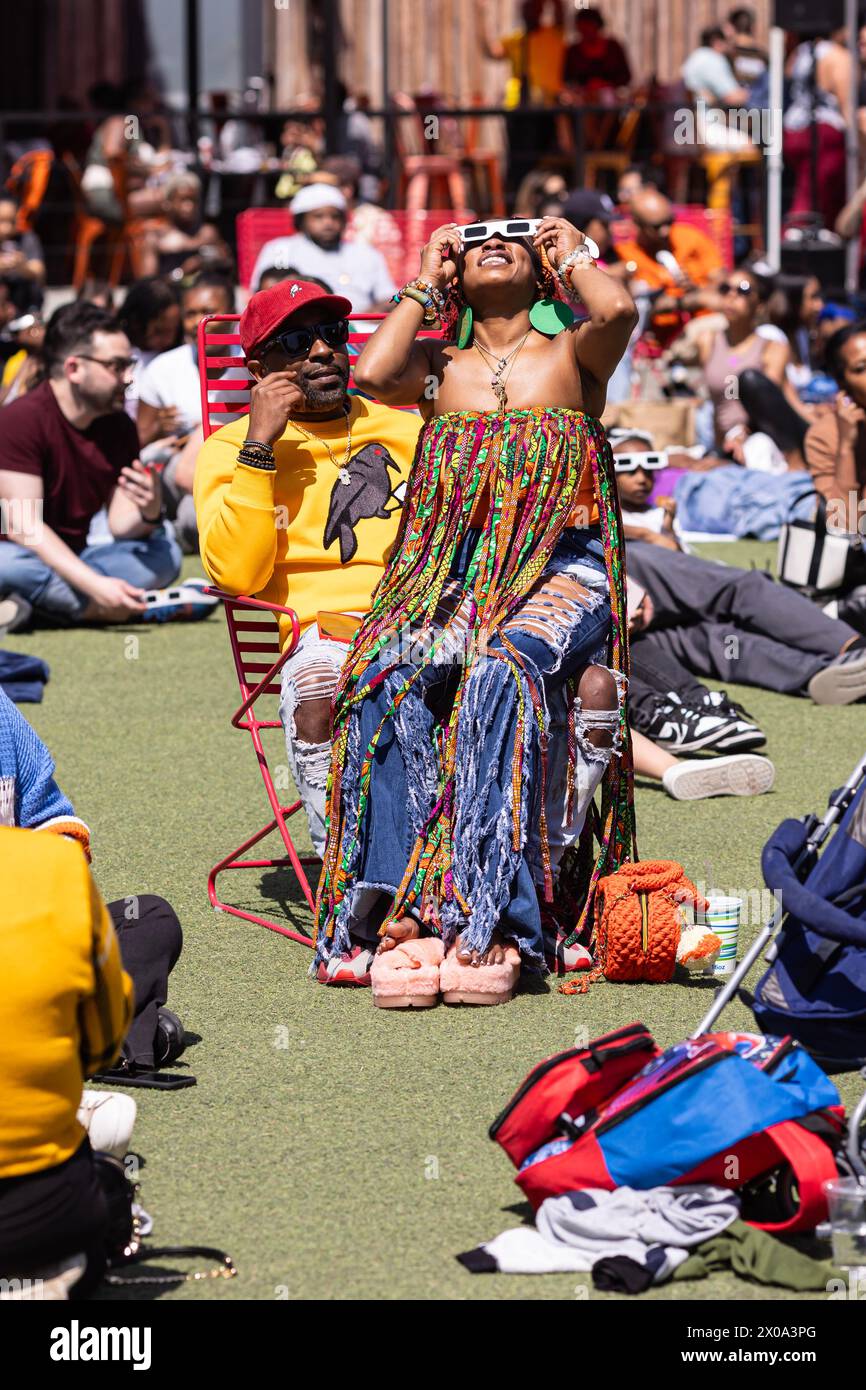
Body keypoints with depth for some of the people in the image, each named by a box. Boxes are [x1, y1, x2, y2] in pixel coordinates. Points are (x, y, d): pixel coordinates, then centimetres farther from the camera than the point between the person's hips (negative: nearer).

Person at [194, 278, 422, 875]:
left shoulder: (406, 431, 23)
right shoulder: (232, 447, 11)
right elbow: (237, 572, -4)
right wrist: (259, 446, -7)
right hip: (326, 627, -2)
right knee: (317, 703, -41)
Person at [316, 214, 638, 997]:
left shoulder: (570, 355, 12)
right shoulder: (440, 365, 20)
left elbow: (617, 310, -12)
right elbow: (375, 374, -3)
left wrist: (571, 253, 9)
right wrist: (424, 283, 11)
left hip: (561, 571, -3)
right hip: (455, 576, 3)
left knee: (502, 671, -36)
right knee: (392, 676, -30)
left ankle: (493, 924, -40)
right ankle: (398, 907, -37)